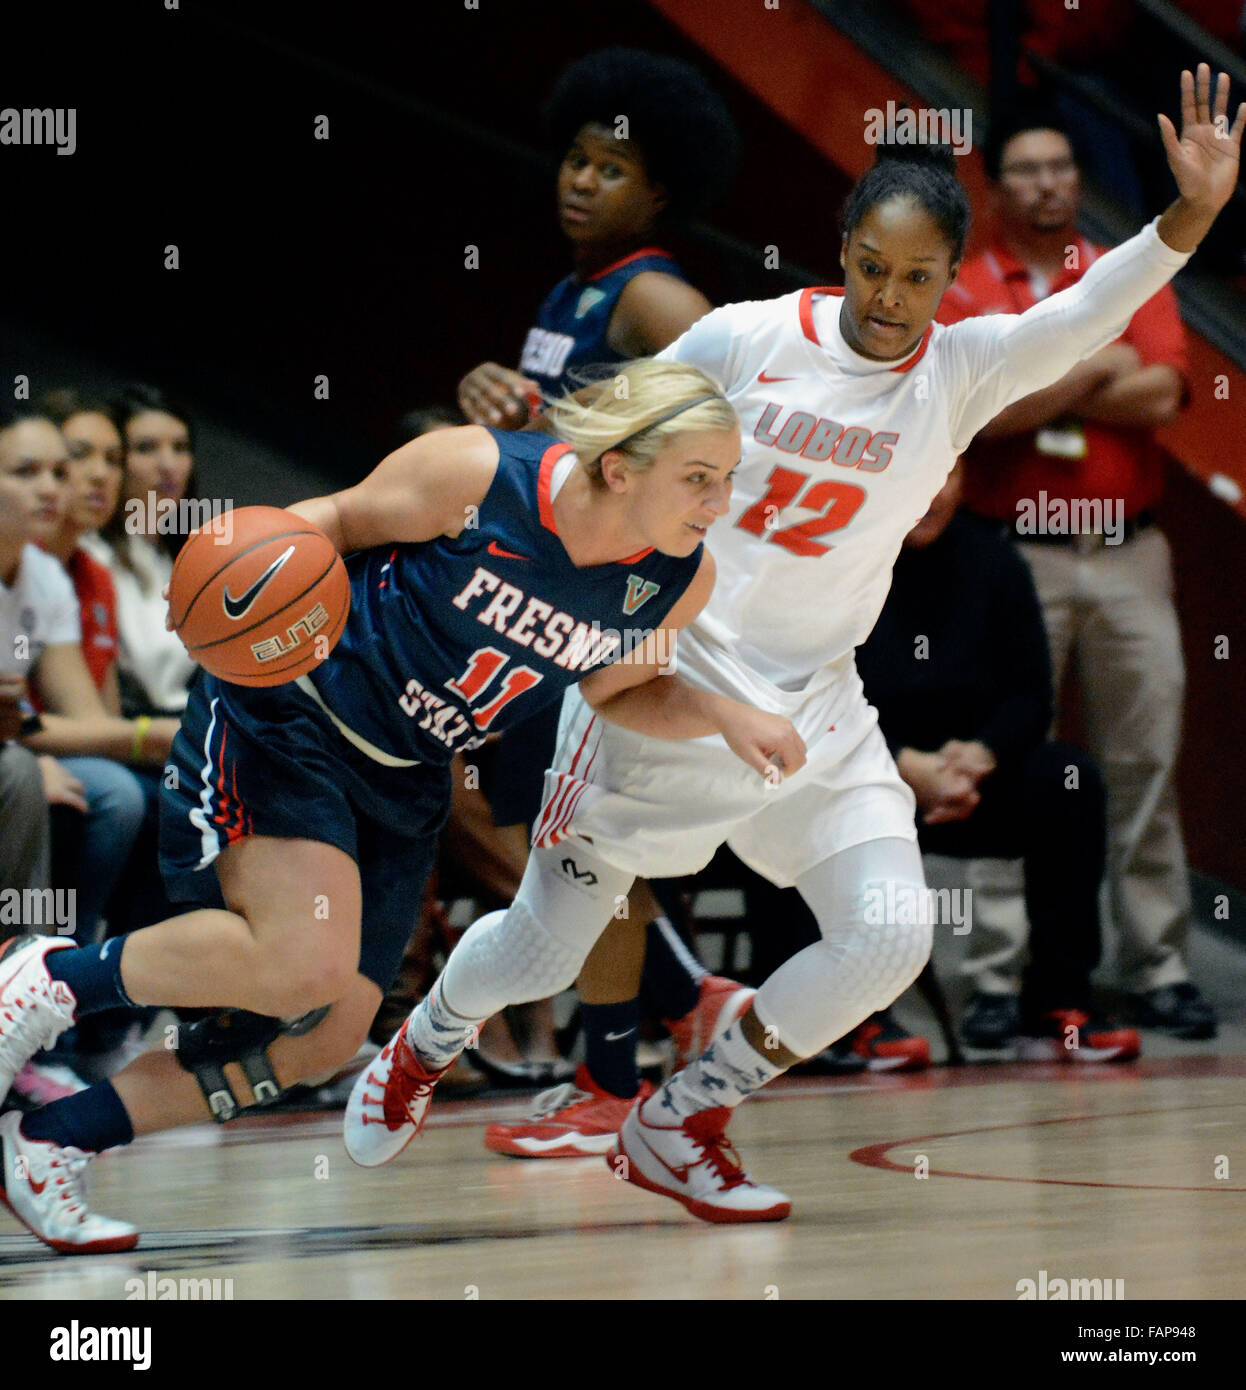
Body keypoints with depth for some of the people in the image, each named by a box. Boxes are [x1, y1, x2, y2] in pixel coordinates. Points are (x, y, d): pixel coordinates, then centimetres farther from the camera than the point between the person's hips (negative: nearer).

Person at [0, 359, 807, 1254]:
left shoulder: (679, 583, -6)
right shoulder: (475, 475, -22)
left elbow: (617, 685, 14)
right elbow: (340, 519, -6)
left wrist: (725, 715, -3)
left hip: (404, 781, 7)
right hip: (287, 711, -7)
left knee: (321, 1044, 1)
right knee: (304, 963, -28)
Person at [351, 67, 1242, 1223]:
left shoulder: (962, 371, -7)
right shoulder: (746, 340, -10)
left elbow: (1087, 314, -24)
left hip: (813, 713, 2)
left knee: (889, 933, -15)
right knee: (541, 951, 6)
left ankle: (674, 1127, 6)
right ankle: (422, 1047, 43)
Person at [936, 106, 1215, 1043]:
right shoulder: (964, 292, 5)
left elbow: (1161, 394, -5)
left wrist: (1039, 394, -6)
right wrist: (1097, 369, -6)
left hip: (1127, 550, 2)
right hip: (1016, 555, -2)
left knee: (1145, 757, 2)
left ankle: (1158, 964, 8)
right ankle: (1001, 974, -1)